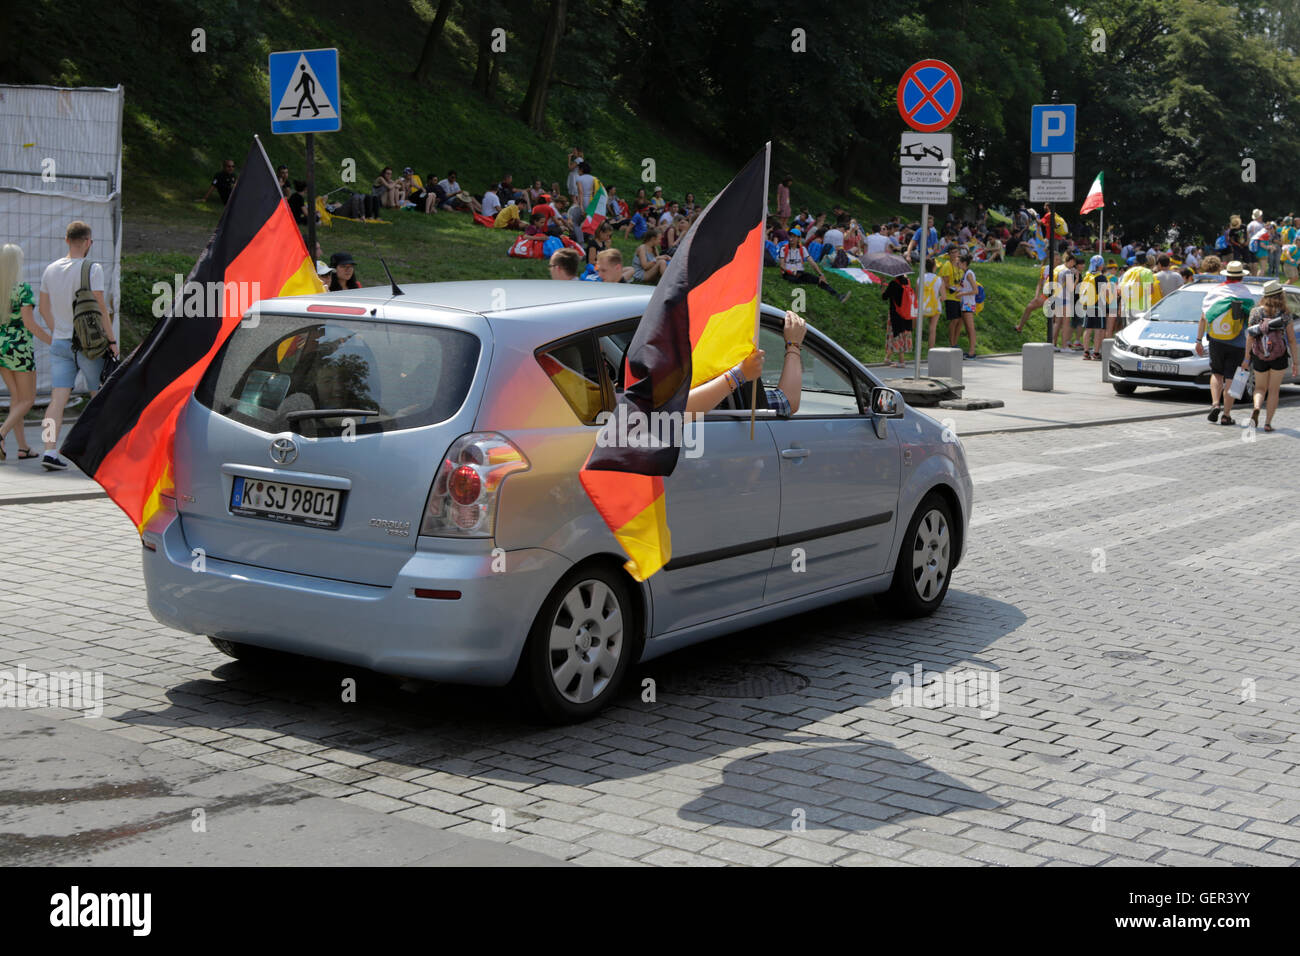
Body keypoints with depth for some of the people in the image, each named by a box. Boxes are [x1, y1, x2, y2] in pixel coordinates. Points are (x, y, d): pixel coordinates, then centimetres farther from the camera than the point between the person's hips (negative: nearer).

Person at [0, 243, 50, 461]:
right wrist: (53, 341, -10)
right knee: (27, 400, 5)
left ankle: (23, 447, 13)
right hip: (19, 347, -6)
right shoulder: (23, 289, -14)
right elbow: (29, 323, -18)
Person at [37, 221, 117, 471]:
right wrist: (112, 340, -8)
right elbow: (100, 308, -14)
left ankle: (49, 451, -14)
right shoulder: (92, 269, -10)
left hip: (60, 343, 5)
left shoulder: (50, 270, 8)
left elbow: (44, 308, 15)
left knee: (58, 399, -2)